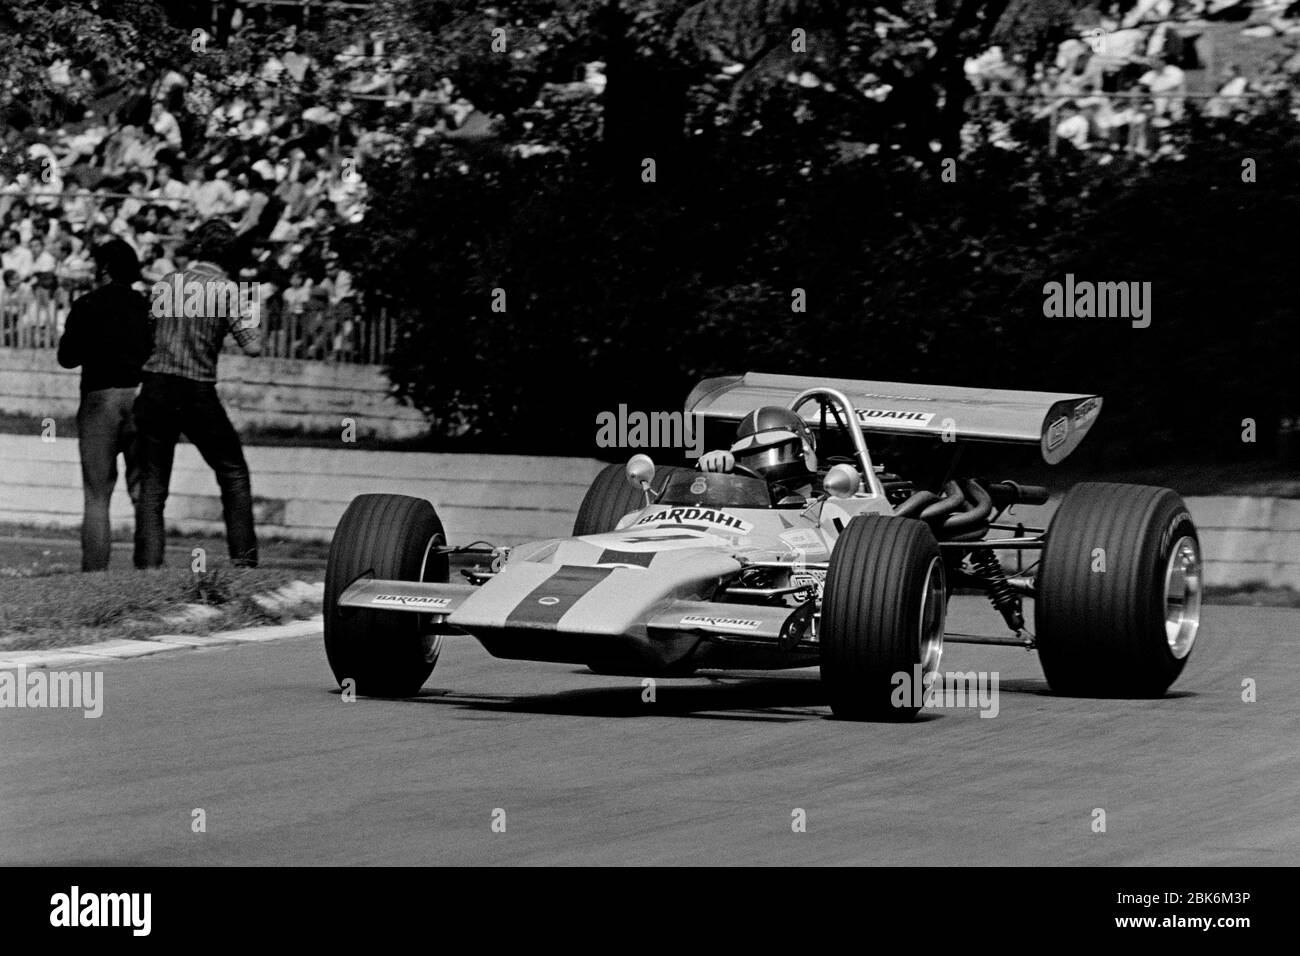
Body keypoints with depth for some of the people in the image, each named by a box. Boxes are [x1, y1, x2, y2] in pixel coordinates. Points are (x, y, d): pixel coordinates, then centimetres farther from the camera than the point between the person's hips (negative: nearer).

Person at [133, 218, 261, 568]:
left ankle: (148, 565, -3)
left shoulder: (167, 284, 9)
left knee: (152, 486, 7)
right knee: (234, 476, 12)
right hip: (197, 394, -3)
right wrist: (249, 321, 10)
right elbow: (252, 346, -7)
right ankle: (243, 560, 6)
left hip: (154, 388, 3)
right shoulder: (225, 288, -4)